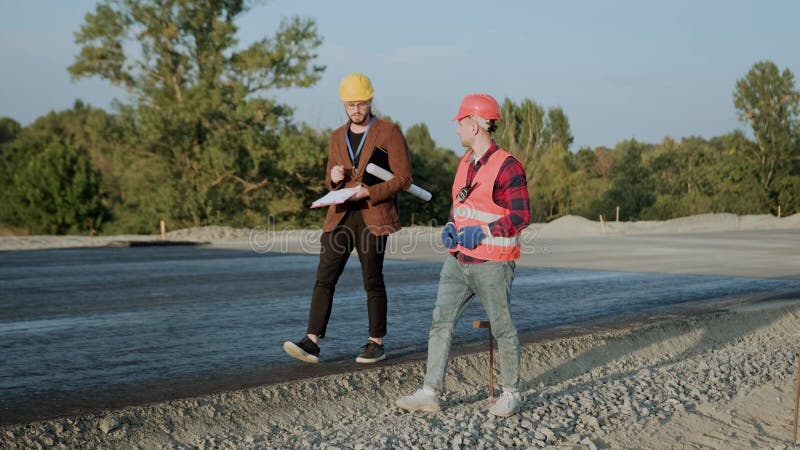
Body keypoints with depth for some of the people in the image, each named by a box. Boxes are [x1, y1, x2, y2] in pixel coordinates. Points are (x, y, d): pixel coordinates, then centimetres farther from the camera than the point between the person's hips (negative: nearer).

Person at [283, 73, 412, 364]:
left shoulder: (389, 133, -2)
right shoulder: (337, 137, 15)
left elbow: (403, 177, -6)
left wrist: (369, 193, -17)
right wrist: (334, 178, -3)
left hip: (373, 217, -5)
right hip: (341, 216, 5)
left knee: (372, 281, 3)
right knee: (324, 278, -4)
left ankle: (376, 344, 14)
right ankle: (313, 342, -6)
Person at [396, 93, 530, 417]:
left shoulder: (506, 166, -14)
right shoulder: (466, 162, 12)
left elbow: (521, 216, -16)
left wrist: (482, 232, -23)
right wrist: (451, 227, 3)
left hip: (492, 264, -8)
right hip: (459, 260, 8)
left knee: (502, 327, 5)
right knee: (441, 321, 0)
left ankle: (511, 394, 20)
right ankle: (430, 393, 2)